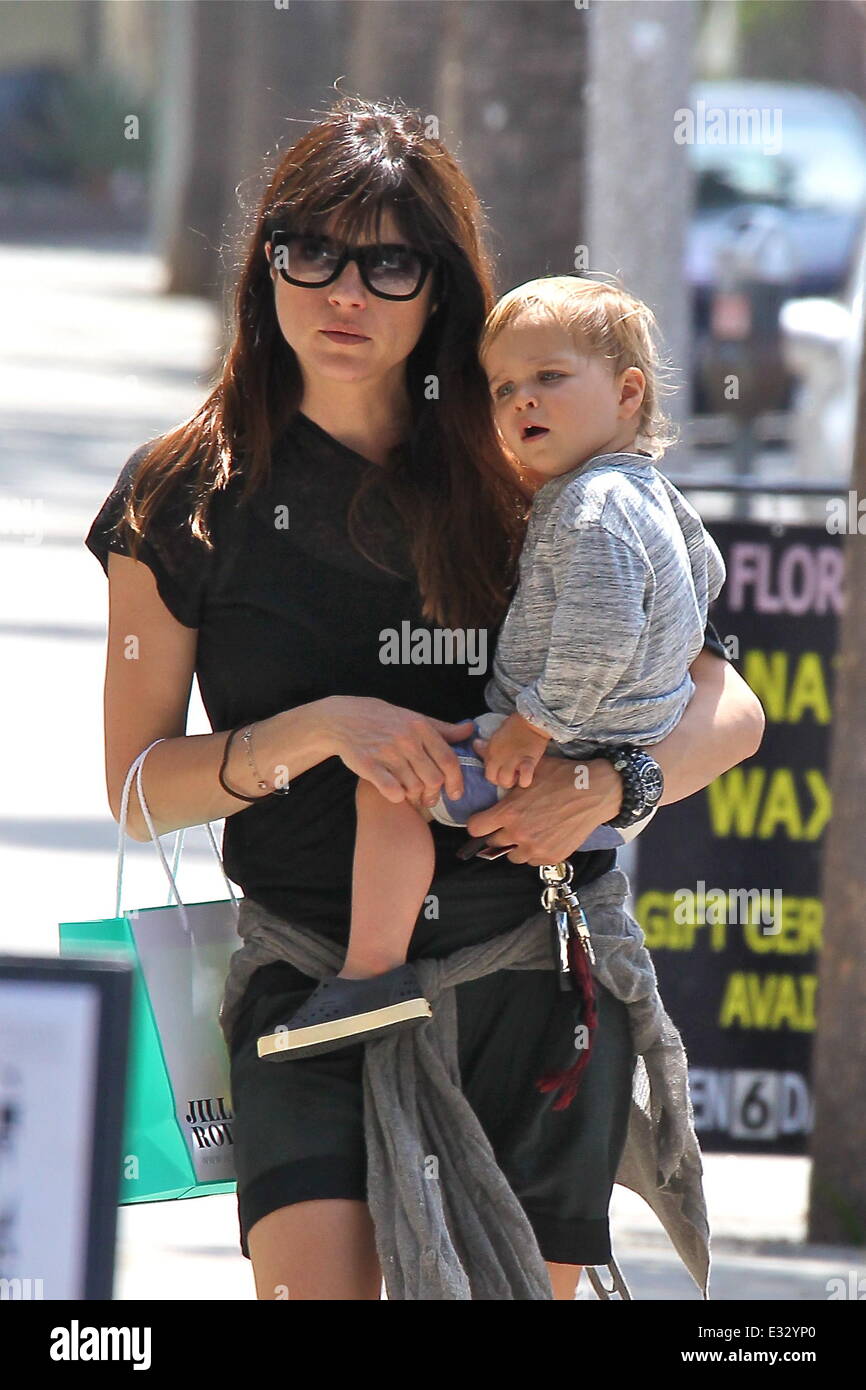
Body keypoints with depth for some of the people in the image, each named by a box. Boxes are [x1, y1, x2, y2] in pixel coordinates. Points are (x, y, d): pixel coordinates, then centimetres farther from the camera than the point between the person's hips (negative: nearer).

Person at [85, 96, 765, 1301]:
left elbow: (729, 709, 6)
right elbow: (139, 790, 1)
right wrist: (321, 729, -15)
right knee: (314, 1284, -21)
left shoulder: (519, 481, 4)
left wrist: (613, 781, -15)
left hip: (533, 984, 1)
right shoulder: (186, 498, 3)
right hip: (313, 970, -1)